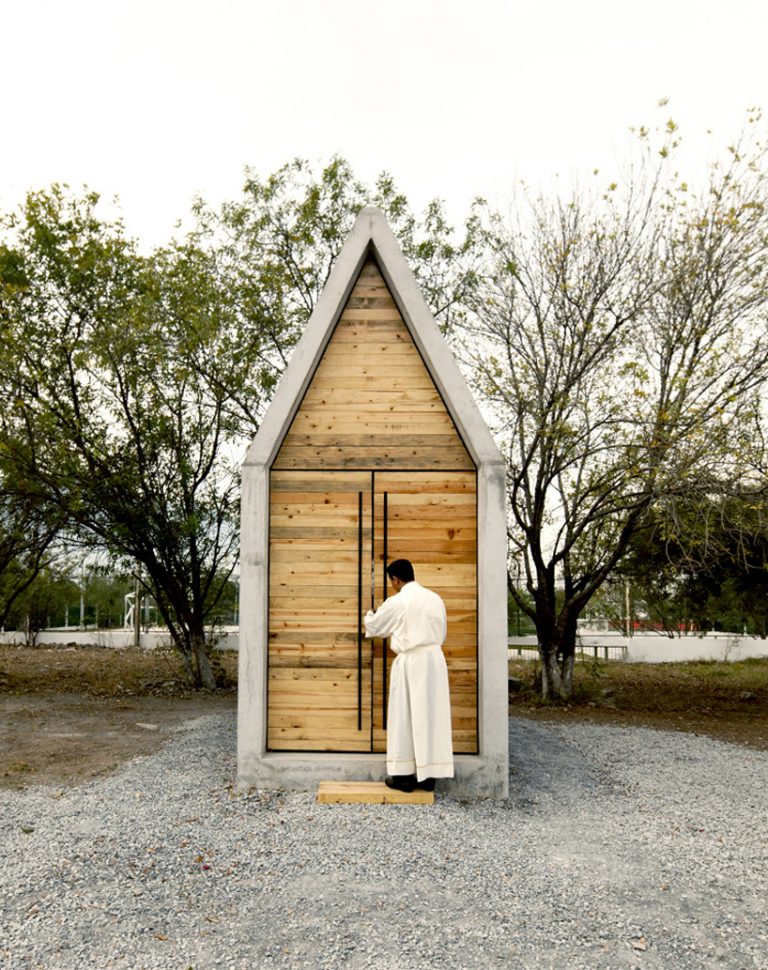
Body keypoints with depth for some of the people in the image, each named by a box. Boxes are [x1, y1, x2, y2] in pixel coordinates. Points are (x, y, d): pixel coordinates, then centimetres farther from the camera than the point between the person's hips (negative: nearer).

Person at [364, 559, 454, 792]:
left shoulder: (396, 602, -8)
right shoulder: (435, 598, 8)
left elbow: (373, 626, 8)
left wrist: (369, 615, 30)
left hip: (410, 662, -5)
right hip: (435, 659, 5)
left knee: (405, 717, 4)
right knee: (431, 715, 8)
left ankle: (404, 775, 9)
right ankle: (428, 775, 13)